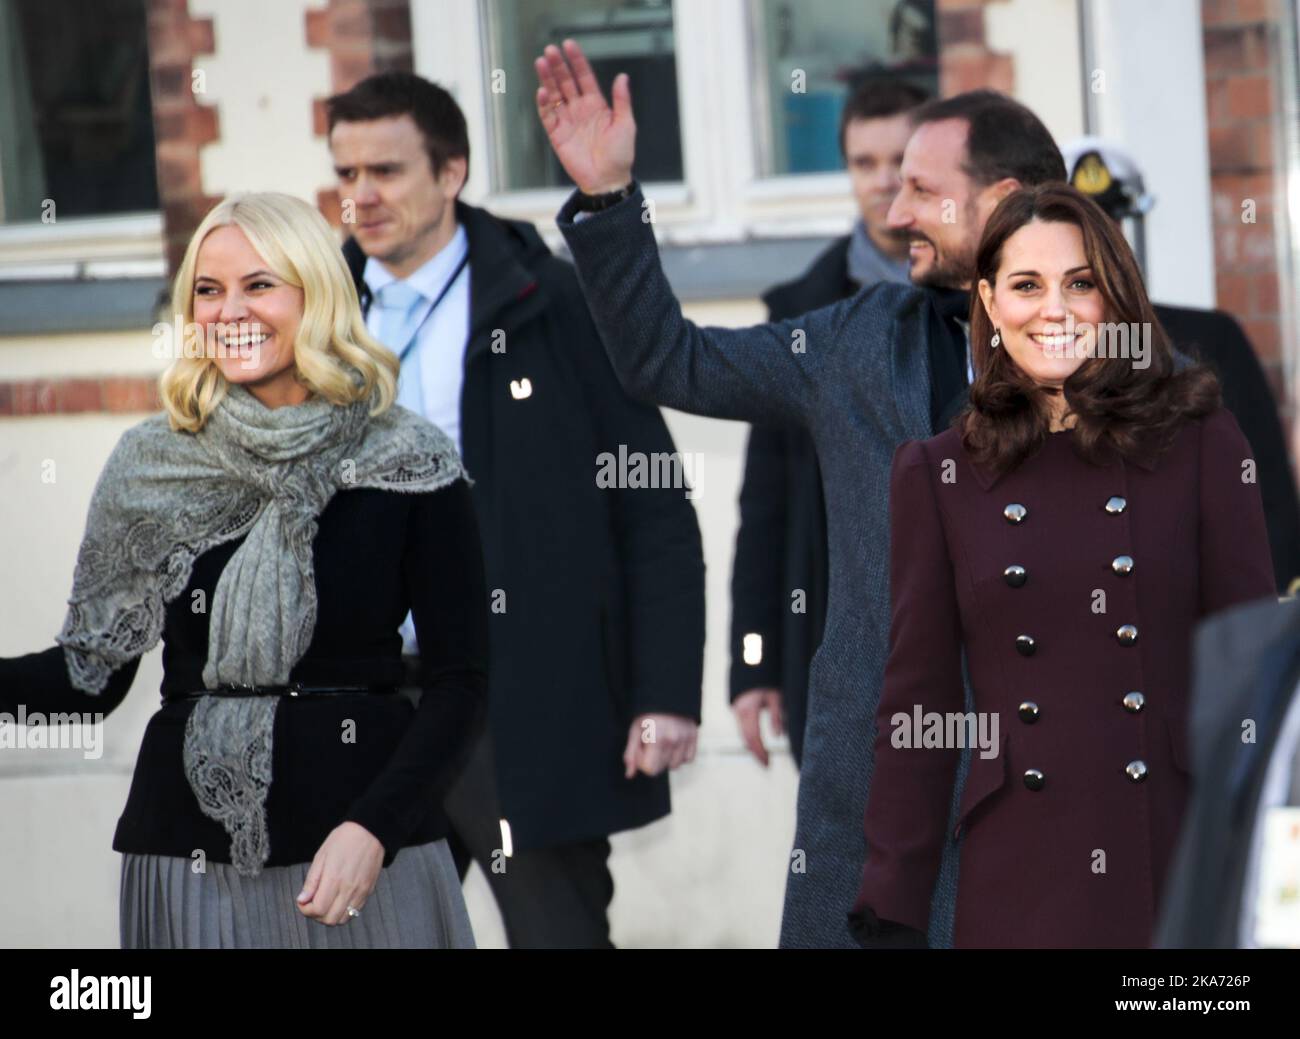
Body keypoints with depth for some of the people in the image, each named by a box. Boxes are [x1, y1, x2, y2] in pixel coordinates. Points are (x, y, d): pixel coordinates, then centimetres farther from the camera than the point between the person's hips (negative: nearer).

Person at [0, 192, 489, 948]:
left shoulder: (410, 466, -2)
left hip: (366, 851, -2)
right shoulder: (151, 465, 6)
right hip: (190, 849, 2)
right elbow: (95, 668, 7)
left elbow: (460, 681, -3)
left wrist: (373, 828, -15)